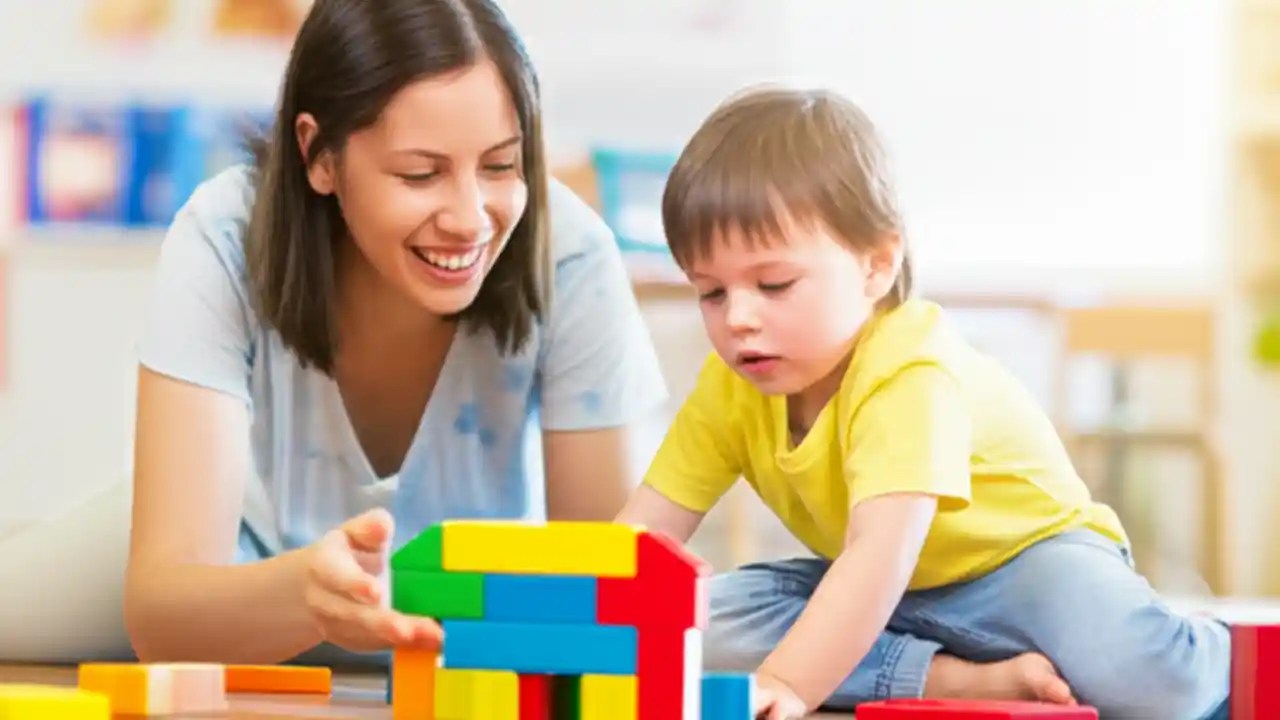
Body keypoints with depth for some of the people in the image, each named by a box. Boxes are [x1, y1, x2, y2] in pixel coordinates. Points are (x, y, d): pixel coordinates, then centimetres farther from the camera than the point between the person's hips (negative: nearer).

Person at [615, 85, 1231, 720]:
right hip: (882, 592, 7)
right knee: (700, 626, -20)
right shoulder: (730, 387, -11)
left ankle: (1218, 661, -1)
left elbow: (882, 552, -44)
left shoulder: (909, 378, -32)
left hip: (1022, 555, -7)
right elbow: (646, 529, -10)